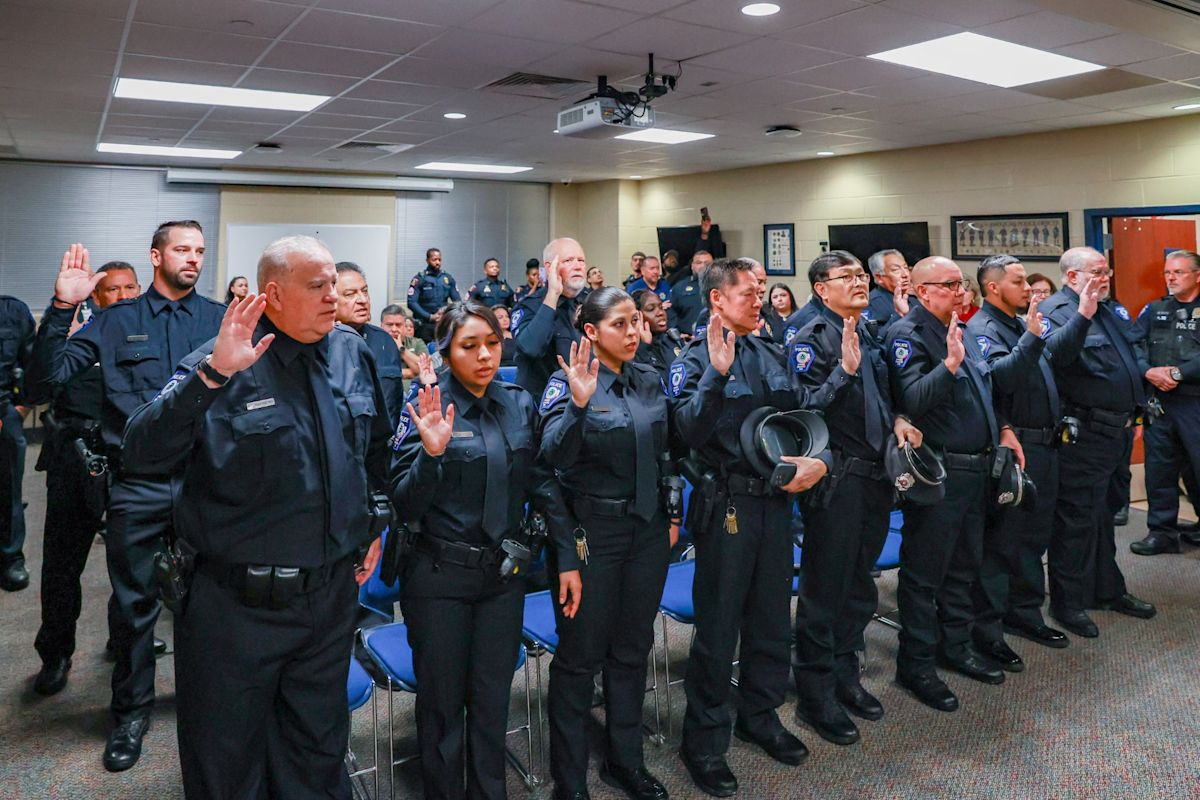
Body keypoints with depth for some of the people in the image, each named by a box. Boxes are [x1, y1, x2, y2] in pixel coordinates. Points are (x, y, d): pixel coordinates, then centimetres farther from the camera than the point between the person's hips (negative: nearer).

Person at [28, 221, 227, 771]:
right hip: (137, 486, 0)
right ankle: (131, 712, 30)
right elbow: (48, 375, -4)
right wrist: (62, 307, -14)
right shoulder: (116, 320, 5)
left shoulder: (221, 317, 5)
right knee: (133, 603, 11)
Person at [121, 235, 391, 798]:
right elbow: (141, 455, -26)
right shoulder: (222, 365, -14)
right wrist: (212, 373, -36)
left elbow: (376, 449, 15)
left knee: (319, 752, 22)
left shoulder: (354, 354, 1)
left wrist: (374, 527, 18)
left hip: (332, 596, 4)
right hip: (238, 604, -3)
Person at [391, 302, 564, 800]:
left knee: (493, 697, 16)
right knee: (441, 700, 13)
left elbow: (542, 483, 5)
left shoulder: (520, 404, 1)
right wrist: (431, 452, -31)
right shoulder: (426, 407, -11)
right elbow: (404, 505, -14)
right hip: (439, 574, -3)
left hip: (503, 572, 3)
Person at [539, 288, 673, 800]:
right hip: (591, 534, -5)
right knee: (580, 656, 7)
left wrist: (671, 515, 12)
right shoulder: (568, 382, -12)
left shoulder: (650, 380, 5)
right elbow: (554, 457, -25)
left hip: (647, 530, 6)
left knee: (632, 650, 17)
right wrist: (578, 404, -38)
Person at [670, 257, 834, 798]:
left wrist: (820, 460, -7)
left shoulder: (773, 354, 10)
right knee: (718, 625, 3)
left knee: (772, 617, 18)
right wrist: (717, 373, -33)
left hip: (777, 501, 6)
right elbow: (688, 430, -24)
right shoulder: (697, 359, -9)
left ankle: (760, 716, 39)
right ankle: (704, 739, 21)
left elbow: (811, 414, 10)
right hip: (726, 505, -6)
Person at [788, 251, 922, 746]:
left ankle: (845, 673, 32)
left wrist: (898, 420, 6)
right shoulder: (812, 339, -10)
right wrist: (844, 368, -29)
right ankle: (815, 691, 13)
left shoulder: (871, 334, 14)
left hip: (876, 474, 8)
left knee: (860, 583, 16)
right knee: (825, 586, 0)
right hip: (837, 477, -8)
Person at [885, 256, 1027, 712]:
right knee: (924, 572, 2)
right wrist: (949, 363, -36)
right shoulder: (907, 334, -13)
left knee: (964, 566, 19)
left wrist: (1003, 429, 14)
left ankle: (956, 646, 34)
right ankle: (915, 664, 14)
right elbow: (911, 400, -25)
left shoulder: (961, 332, 15)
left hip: (976, 467, 9)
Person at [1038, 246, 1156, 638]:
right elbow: (1057, 355, -33)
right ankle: (1067, 602, 12)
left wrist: (1136, 414, 22)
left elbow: (1130, 362, 25)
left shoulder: (1109, 311, 17)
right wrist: (1082, 317, -40)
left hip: (1117, 434, 9)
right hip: (1084, 436, -9)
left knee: (1104, 514, 20)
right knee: (1077, 518, 0)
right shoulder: (1055, 311, -14)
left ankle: (1109, 590, 35)